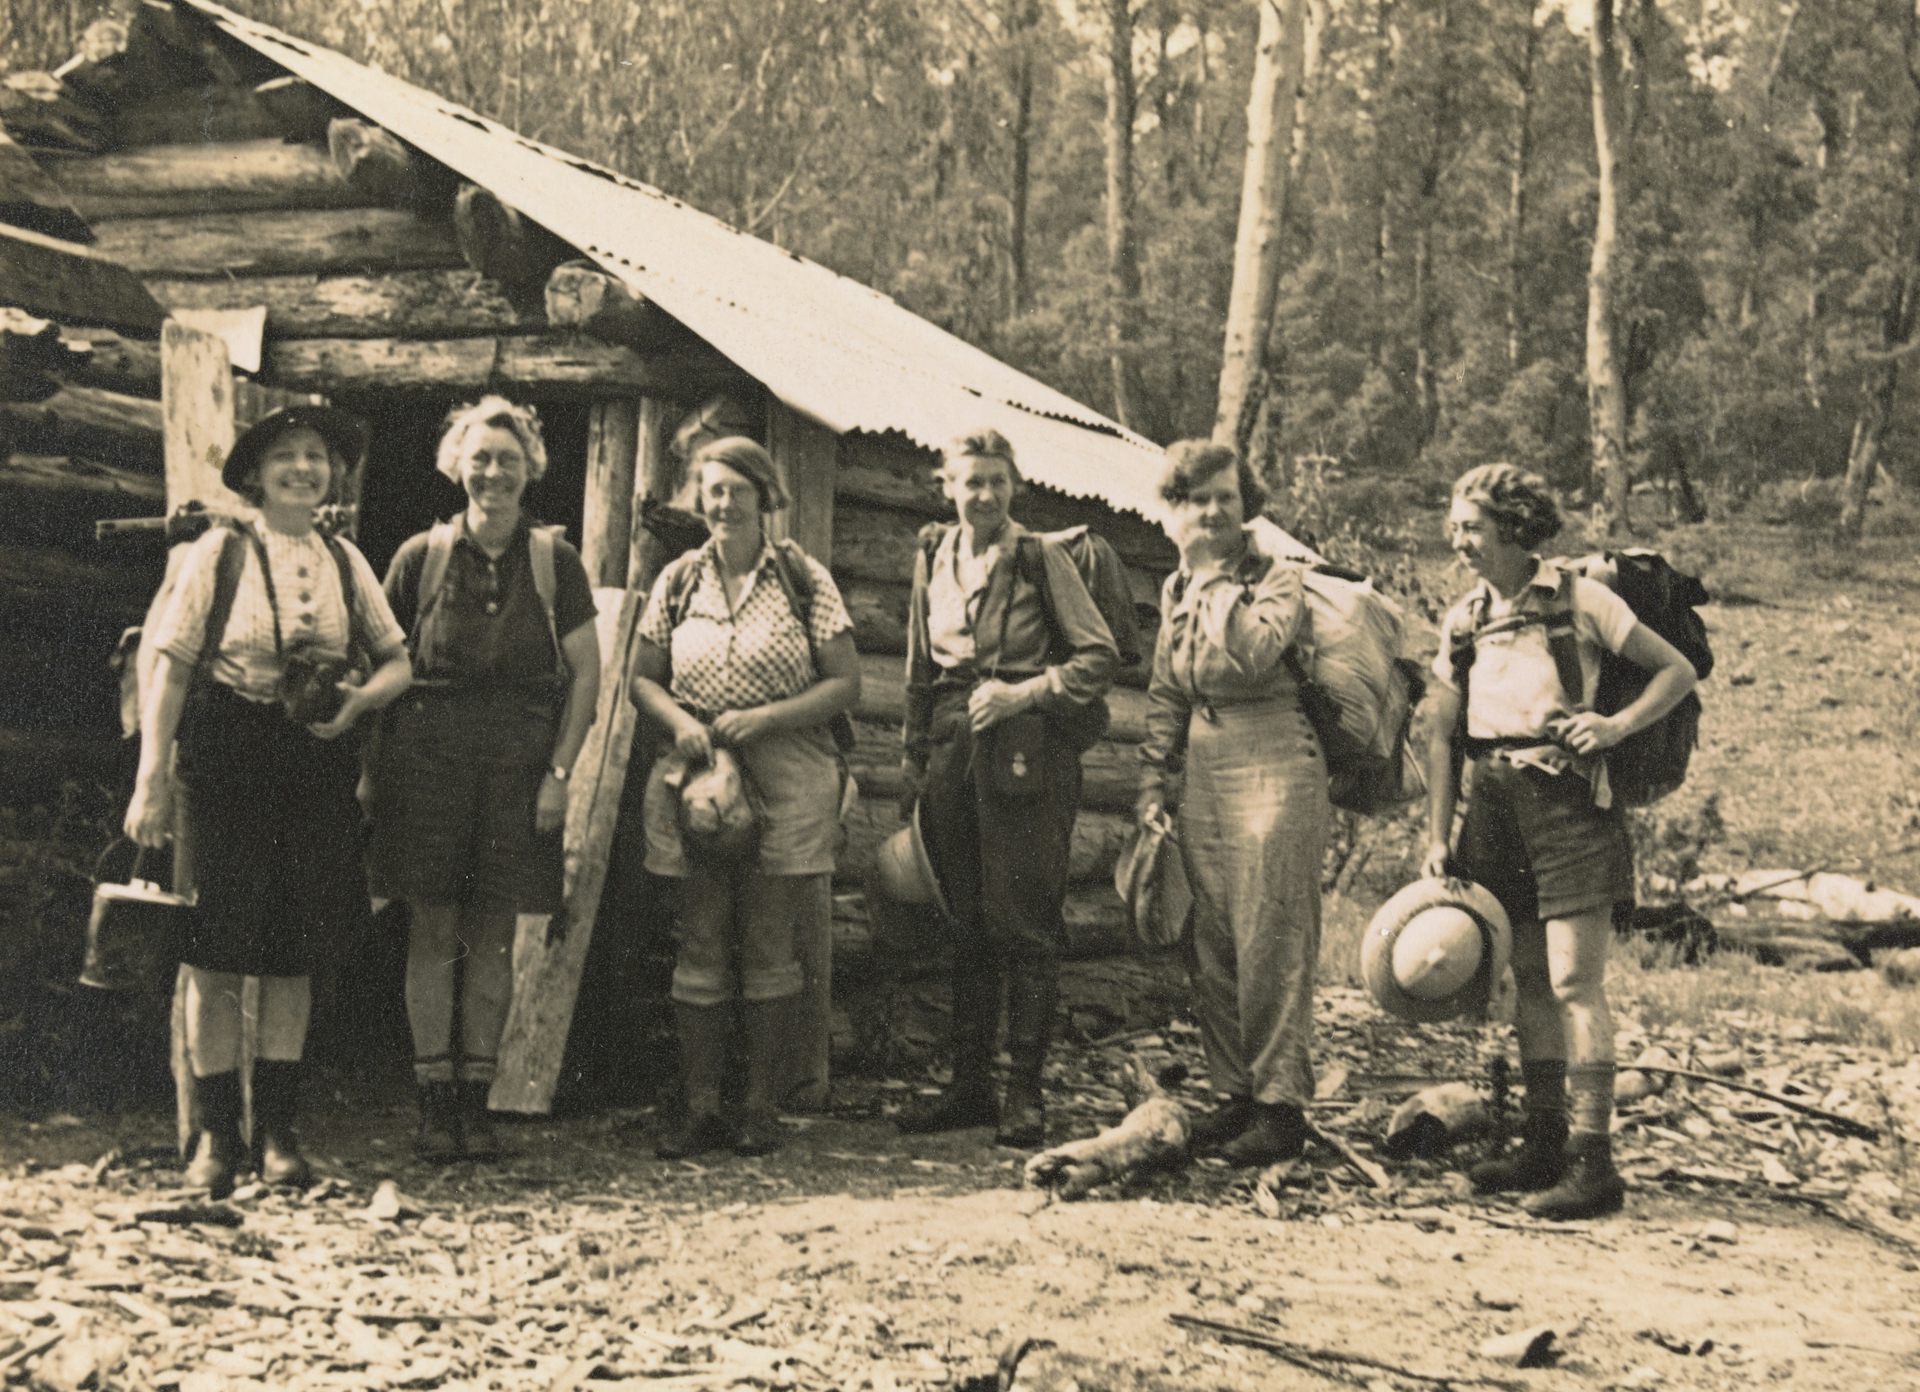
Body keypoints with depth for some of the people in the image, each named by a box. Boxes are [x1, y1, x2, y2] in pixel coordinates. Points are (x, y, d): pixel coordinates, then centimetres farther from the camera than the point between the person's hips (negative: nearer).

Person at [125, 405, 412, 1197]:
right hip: (225, 765, -3)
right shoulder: (222, 550, 0)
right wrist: (152, 779, -10)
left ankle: (277, 1130, 16)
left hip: (317, 766, 3)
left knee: (295, 953, 6)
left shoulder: (345, 561, 10)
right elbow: (171, 665, -4)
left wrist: (360, 699, -7)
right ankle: (217, 1135, 10)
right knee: (217, 951, -2)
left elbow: (397, 659, 16)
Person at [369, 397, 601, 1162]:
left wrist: (560, 769, -1)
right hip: (428, 751, 0)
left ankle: (476, 1099, 12)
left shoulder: (555, 561, 6)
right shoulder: (422, 555, 4)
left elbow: (586, 673, 6)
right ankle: (434, 1100, 6)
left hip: (518, 755, 1)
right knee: (434, 930, -1)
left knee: (494, 936, 4)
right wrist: (372, 766, -1)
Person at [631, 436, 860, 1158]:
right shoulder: (678, 580, 9)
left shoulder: (803, 577, 1)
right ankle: (701, 1107, 9)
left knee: (768, 949, 2)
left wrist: (763, 718, -13)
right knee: (700, 948, 3)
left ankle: (761, 1107, 12)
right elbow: (642, 677, 13)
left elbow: (846, 682, -2)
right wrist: (680, 721, -8)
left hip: (783, 783, -2)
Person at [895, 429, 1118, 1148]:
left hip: (1027, 756, -5)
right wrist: (916, 758, 18)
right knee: (967, 924, 9)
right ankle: (968, 1085, 17)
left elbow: (1100, 656, -2)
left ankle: (1025, 1091, 2)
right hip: (953, 755, 5)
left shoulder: (1040, 558, -1)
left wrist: (1023, 693, -12)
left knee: (1023, 925, -4)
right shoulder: (932, 559, 14)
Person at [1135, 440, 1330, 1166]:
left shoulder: (1277, 573, -3)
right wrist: (1153, 782, 13)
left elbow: (1255, 655, -22)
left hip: (1271, 763, -7)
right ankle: (1236, 1091, 18)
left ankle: (1283, 1105, -1)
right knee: (1208, 947, 8)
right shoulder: (1176, 589, 15)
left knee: (1271, 943, -7)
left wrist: (1218, 576, -13)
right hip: (1201, 768, 7)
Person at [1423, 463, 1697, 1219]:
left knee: (1574, 983, -9)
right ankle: (1543, 1147, 19)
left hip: (1567, 803, -6)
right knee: (1529, 983, 11)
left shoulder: (1577, 600, -4)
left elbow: (1678, 670, 0)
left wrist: (1618, 725, -16)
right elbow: (1443, 738, 12)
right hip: (1496, 811, 6)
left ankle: (1593, 1161, -7)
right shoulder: (1463, 622, 11)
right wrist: (1437, 836, 6)